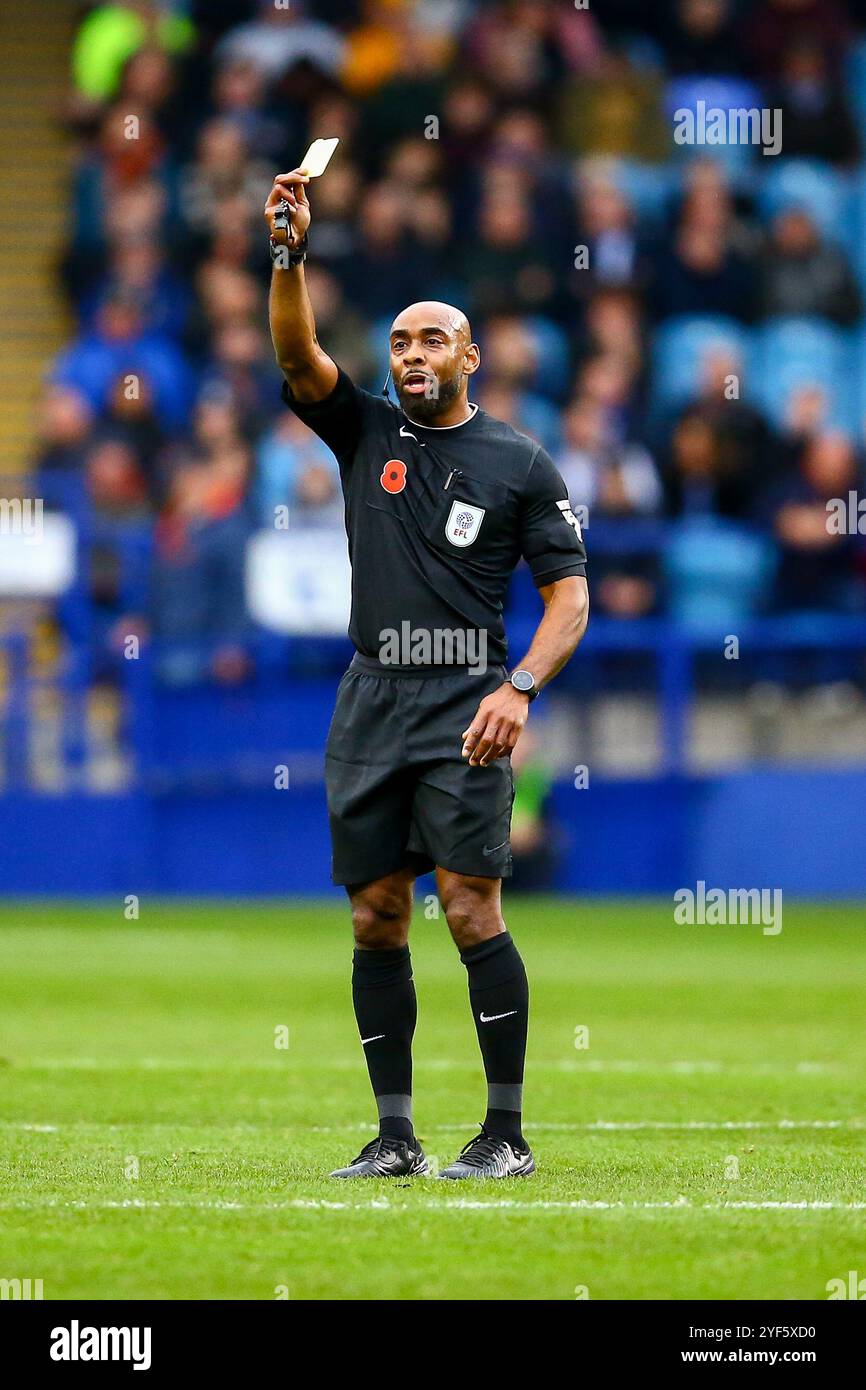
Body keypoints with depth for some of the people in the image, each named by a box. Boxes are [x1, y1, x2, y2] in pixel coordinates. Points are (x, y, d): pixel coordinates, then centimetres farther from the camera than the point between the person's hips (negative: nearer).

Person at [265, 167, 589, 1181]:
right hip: (370, 701, 4)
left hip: (464, 705, -4)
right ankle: (394, 1136, 8)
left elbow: (569, 596, 1)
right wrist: (289, 252, -20)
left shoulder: (519, 465, 4)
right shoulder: (366, 432, 12)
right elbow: (298, 356, -4)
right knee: (376, 919, 3)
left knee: (470, 907, -13)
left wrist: (519, 689, -15)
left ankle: (507, 1134, -8)